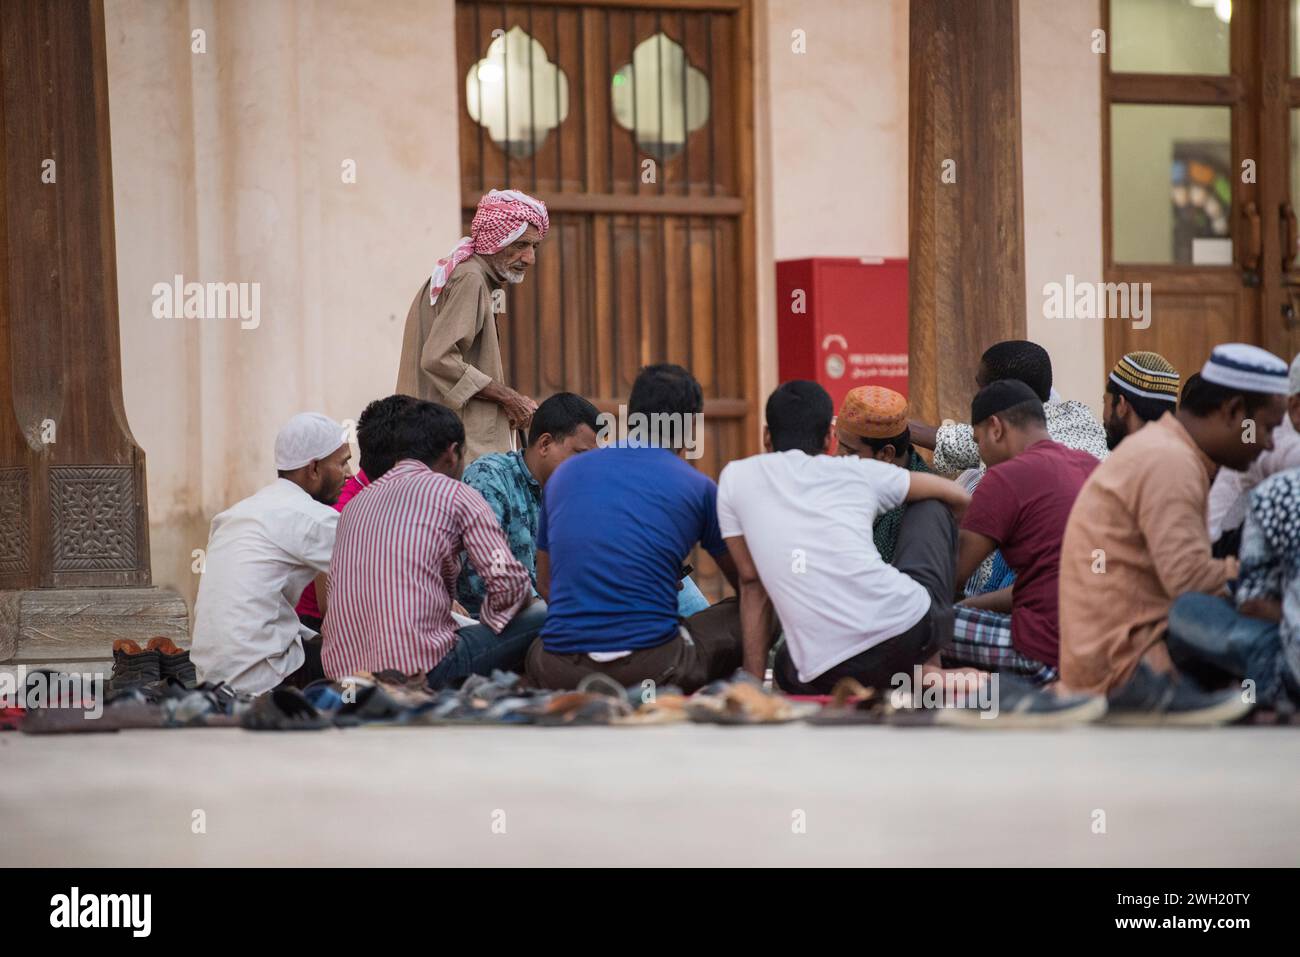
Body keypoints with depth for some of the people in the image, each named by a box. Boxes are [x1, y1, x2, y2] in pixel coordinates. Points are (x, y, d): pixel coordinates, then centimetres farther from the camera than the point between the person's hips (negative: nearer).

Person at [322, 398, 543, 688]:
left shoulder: (355, 504, 19)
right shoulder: (454, 494, 3)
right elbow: (509, 584, -5)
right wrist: (486, 622, 16)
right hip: (420, 670, -7)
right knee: (542, 617, 8)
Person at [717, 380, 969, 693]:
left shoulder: (736, 477, 16)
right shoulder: (858, 471, 18)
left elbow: (751, 583, 16)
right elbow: (958, 497, 30)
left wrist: (754, 681, 22)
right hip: (909, 626, 1)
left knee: (787, 668, 40)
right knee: (932, 507, 30)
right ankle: (929, 669, 20)